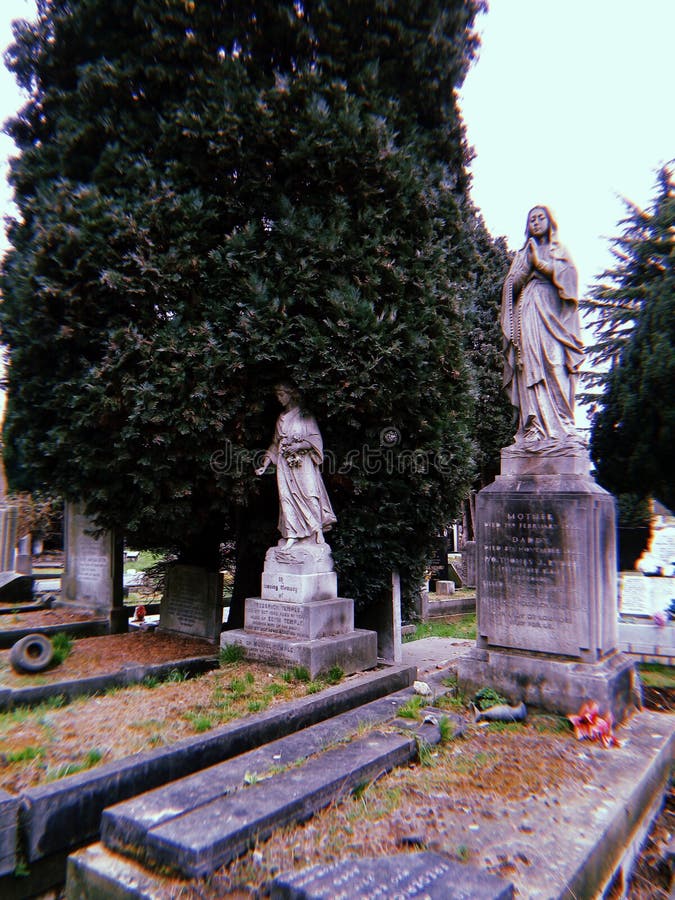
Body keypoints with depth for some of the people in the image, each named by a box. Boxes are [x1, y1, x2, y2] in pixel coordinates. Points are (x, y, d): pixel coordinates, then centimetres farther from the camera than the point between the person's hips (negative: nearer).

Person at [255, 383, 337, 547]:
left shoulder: (305, 416, 2)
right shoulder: (281, 419, 17)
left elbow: (315, 440, -3)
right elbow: (275, 444, 17)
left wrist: (298, 446, -16)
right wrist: (264, 466, 9)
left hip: (303, 462, -4)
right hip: (285, 463, 5)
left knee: (309, 494, -10)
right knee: (286, 496, -3)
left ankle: (318, 530, 3)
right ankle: (292, 535, -2)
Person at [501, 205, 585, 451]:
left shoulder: (559, 251, 23)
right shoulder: (522, 254, 26)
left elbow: (568, 274, 4)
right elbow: (512, 284, 12)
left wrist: (540, 262, -2)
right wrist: (528, 265, -2)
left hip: (552, 313, -1)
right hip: (528, 315, 1)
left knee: (555, 368, -16)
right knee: (531, 367, -15)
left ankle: (560, 428, -22)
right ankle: (535, 430, -23)